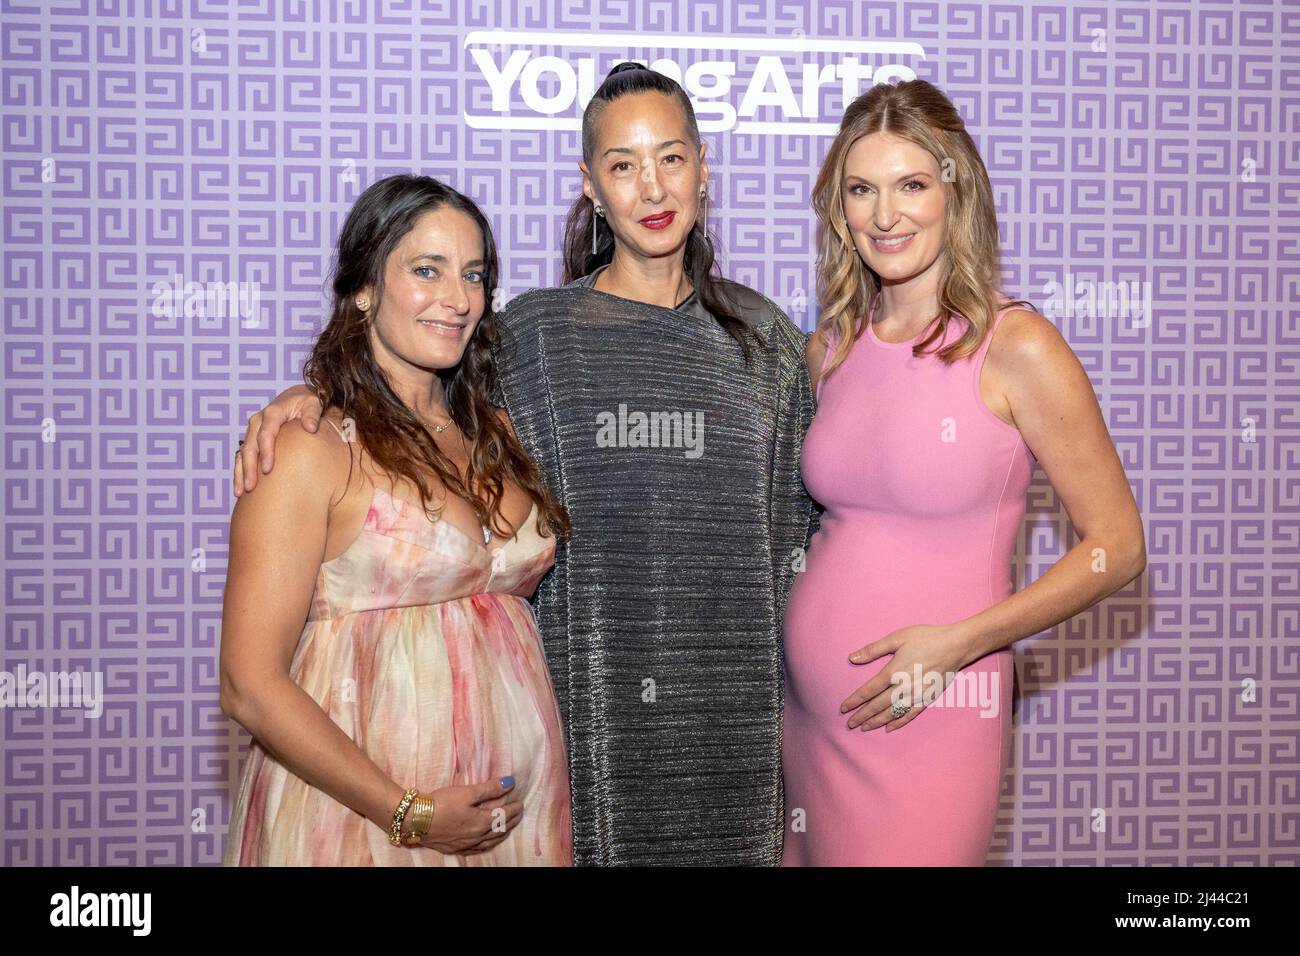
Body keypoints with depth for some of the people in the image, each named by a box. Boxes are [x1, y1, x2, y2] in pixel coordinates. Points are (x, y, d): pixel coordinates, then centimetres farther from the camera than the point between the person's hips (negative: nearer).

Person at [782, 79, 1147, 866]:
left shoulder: (1016, 348, -10)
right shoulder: (829, 351, 6)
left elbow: (1117, 547, -9)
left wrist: (956, 643, -15)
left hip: (928, 724, -5)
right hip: (810, 713, 5)